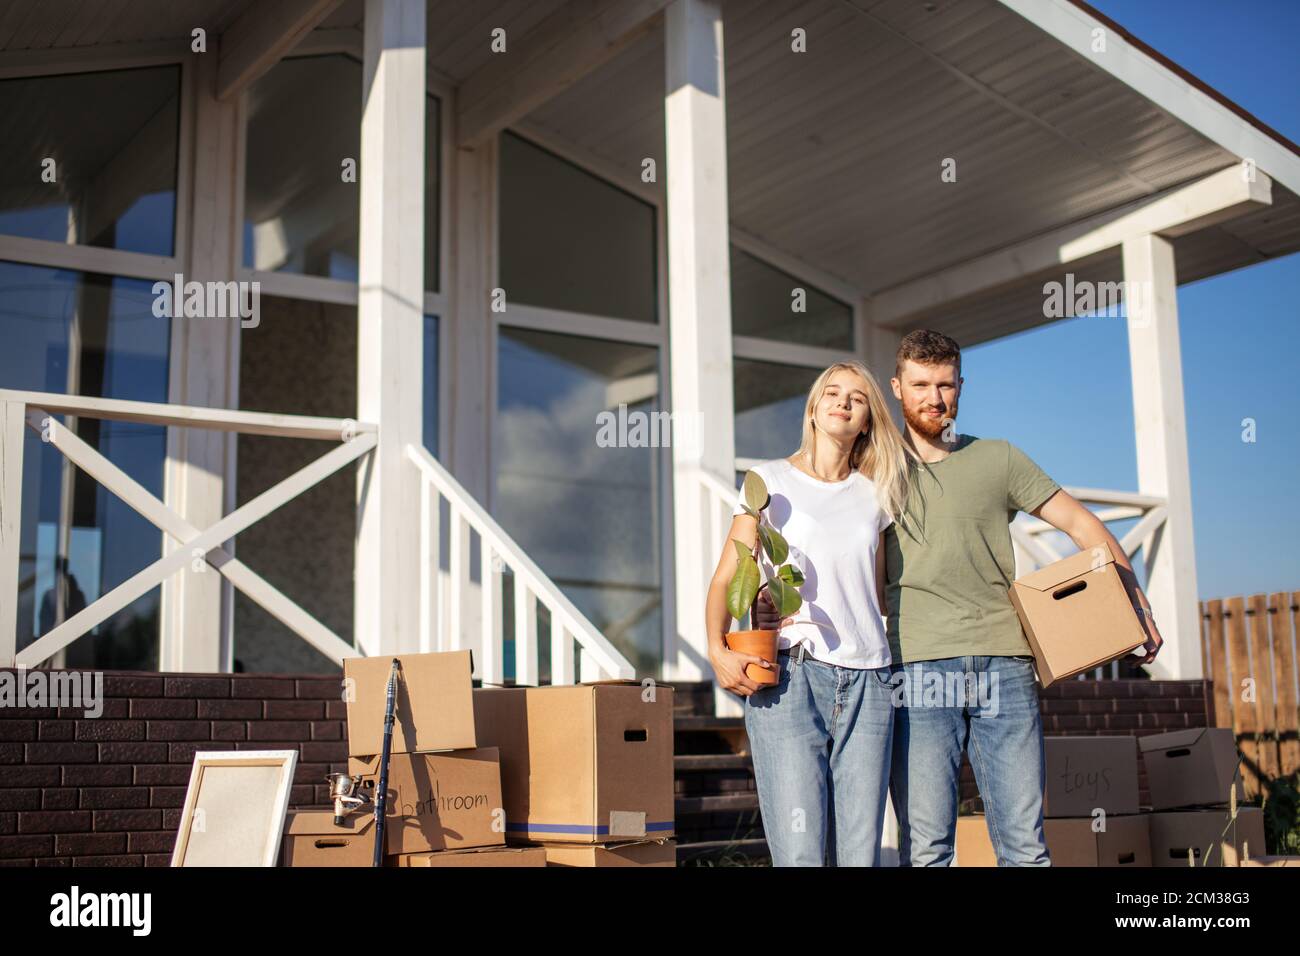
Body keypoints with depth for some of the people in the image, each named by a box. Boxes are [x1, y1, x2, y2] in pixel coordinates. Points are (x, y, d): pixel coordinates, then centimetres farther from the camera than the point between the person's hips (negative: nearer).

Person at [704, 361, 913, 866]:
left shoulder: (874, 493, 16)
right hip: (787, 674, -3)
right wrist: (718, 649, -15)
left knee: (860, 854, 1)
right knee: (800, 855, -10)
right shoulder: (772, 479, 7)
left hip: (867, 681, 3)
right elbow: (726, 579, 1)